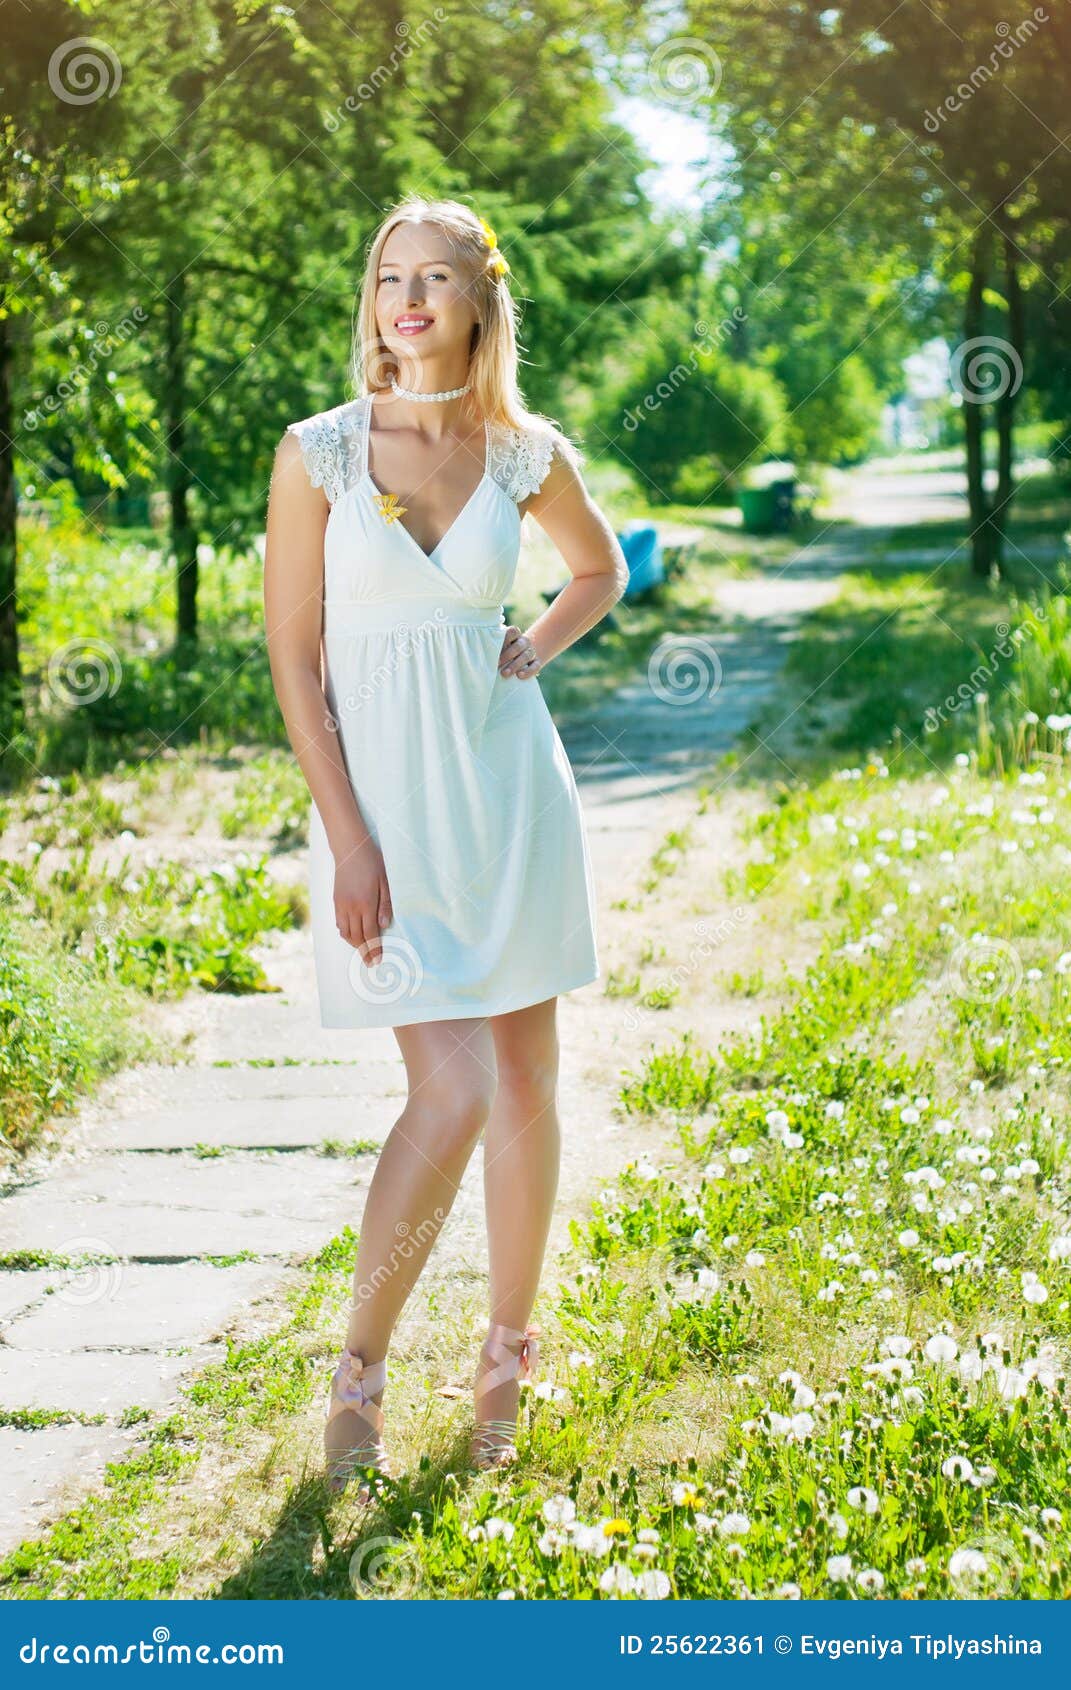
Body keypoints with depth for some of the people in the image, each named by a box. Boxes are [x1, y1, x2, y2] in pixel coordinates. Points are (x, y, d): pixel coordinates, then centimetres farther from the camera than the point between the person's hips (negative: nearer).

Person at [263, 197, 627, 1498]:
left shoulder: (529, 455, 2)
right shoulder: (317, 453, -6)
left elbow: (603, 569, 23)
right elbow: (293, 659, -6)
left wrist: (535, 651, 3)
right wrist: (348, 841, -11)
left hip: (507, 780, 3)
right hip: (383, 791, -3)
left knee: (525, 1082, 7)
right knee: (452, 1091, -12)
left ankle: (507, 1358, 25)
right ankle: (358, 1370, 6)